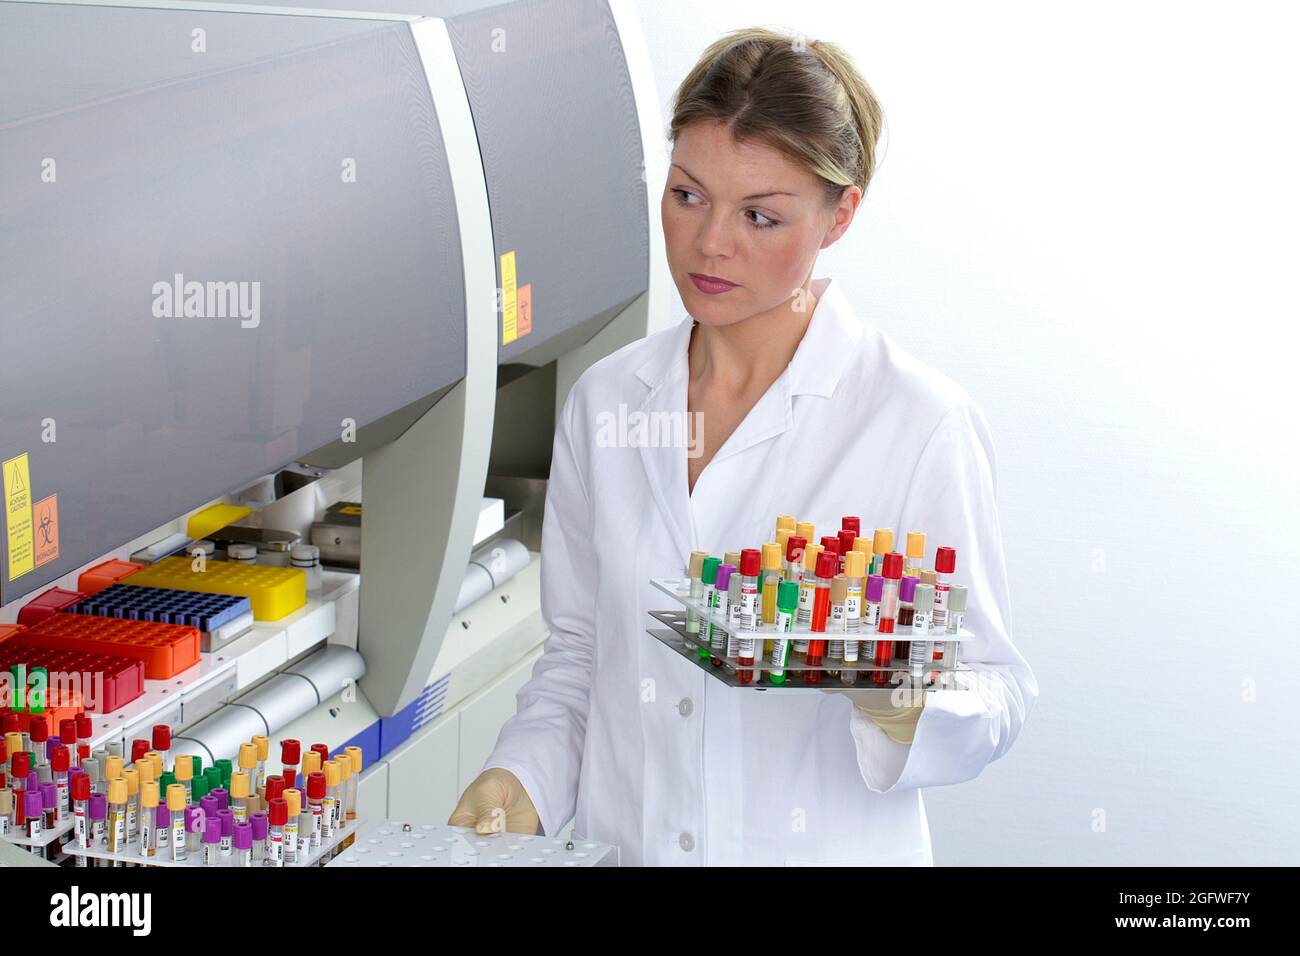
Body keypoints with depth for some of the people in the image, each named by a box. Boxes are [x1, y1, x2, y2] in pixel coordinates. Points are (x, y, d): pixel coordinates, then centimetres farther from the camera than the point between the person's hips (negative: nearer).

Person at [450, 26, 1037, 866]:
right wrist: (522, 777, -2)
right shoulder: (606, 401, 5)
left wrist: (896, 704, -23)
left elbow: (996, 697, -5)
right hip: (622, 843, 3)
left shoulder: (921, 422, -9)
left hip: (826, 848, -3)